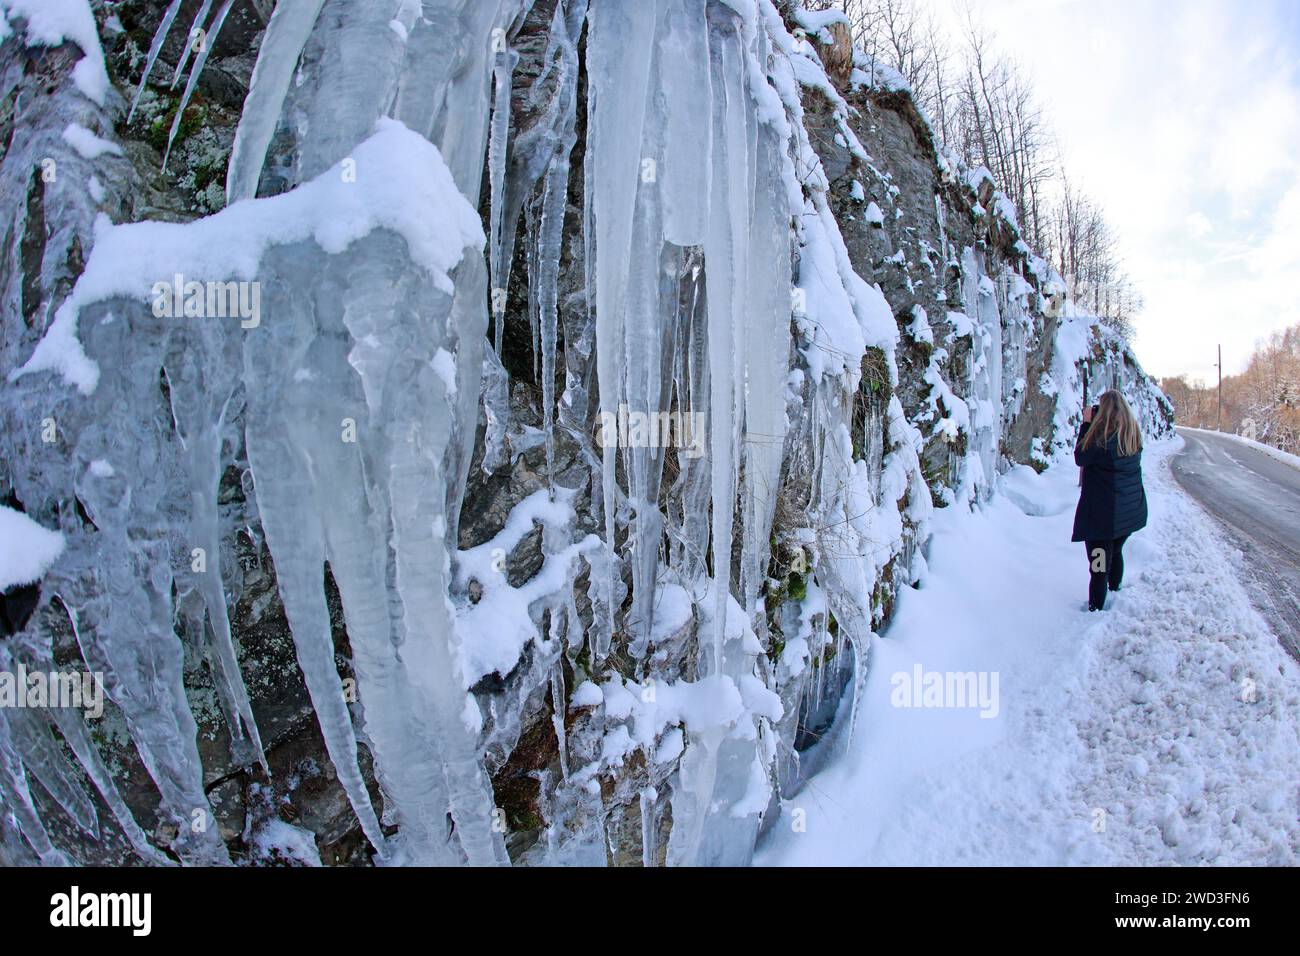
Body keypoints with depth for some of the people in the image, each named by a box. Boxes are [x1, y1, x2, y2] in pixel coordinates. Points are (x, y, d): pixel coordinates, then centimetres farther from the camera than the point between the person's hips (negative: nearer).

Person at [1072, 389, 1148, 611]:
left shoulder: (1102, 436, -21)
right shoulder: (1134, 434, 1)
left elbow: (1080, 458, -10)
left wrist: (1086, 424, -7)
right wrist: (1091, 424, 6)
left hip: (1103, 513, -7)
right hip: (1131, 510, 8)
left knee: (1099, 566, -2)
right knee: (1116, 553, 25)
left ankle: (1095, 609, 3)